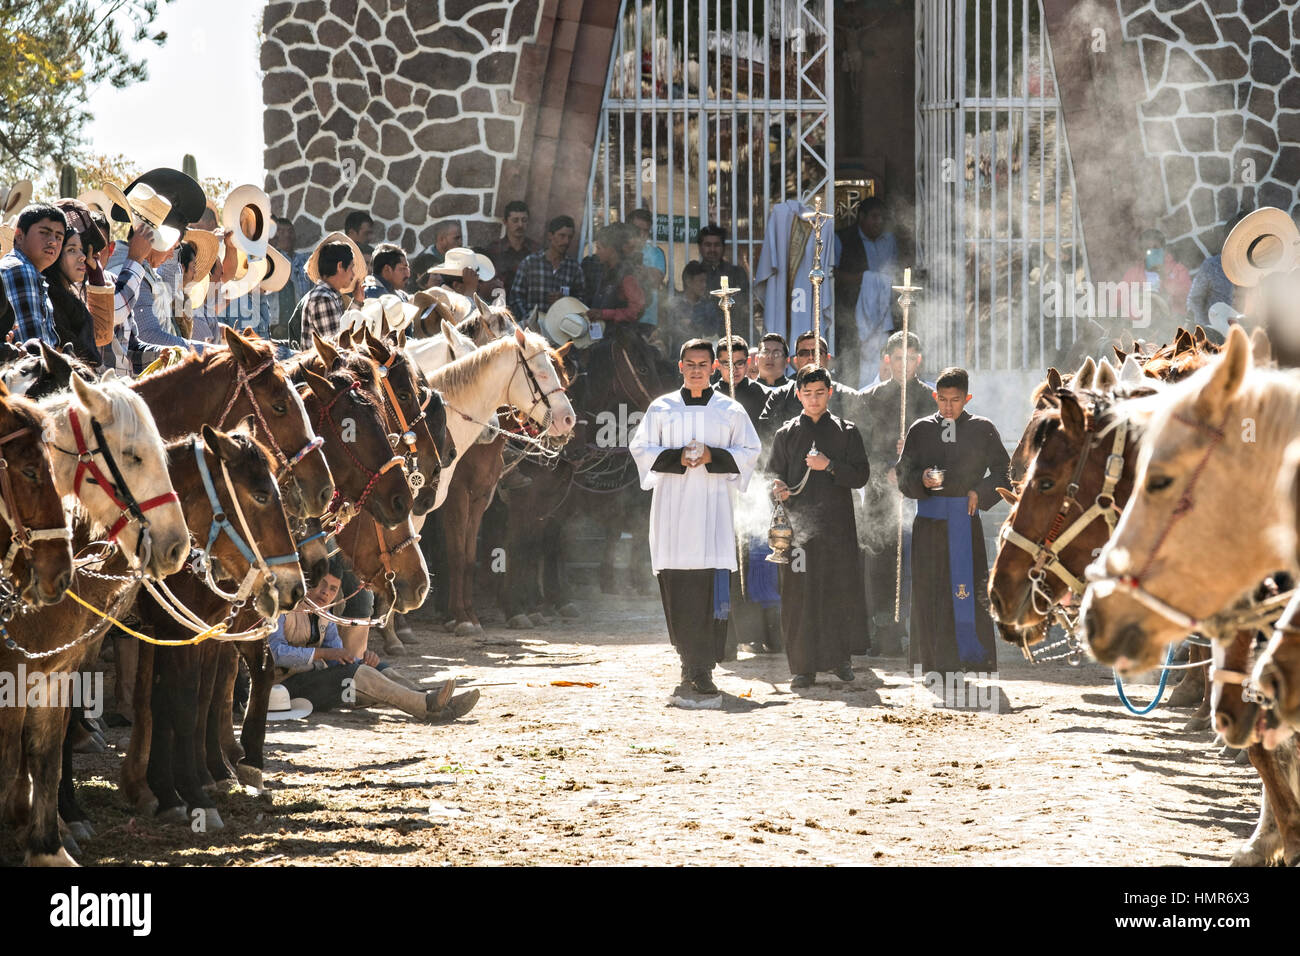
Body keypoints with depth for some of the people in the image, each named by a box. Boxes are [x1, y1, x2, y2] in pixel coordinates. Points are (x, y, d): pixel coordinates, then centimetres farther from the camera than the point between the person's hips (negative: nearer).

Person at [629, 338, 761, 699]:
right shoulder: (662, 408, 10)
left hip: (712, 506, -1)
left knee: (710, 587, -11)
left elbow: (749, 452, 8)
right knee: (677, 588, -3)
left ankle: (701, 670, -11)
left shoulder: (730, 410, 9)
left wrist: (712, 457, -8)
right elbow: (640, 448, 7)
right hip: (672, 507, 1)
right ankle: (691, 665, 7)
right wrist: (678, 458, -9)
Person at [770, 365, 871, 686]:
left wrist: (830, 466, -13)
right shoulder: (786, 434, 11)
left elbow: (860, 475, 2)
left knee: (840, 591, 0)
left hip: (837, 525, 0)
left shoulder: (846, 432, 8)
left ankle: (840, 659, 14)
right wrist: (778, 488, -11)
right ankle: (803, 667, 1)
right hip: (799, 523, 0)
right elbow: (774, 475, 11)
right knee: (799, 594, -3)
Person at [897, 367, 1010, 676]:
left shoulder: (982, 430, 5)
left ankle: (975, 662, -3)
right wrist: (921, 480, -13)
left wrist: (980, 493, -3)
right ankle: (934, 667, 3)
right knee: (929, 591, -1)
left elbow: (1004, 473, 11)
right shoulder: (921, 430, 8)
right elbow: (903, 476, 7)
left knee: (970, 594, -7)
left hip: (965, 520, -1)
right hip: (929, 521, 1)